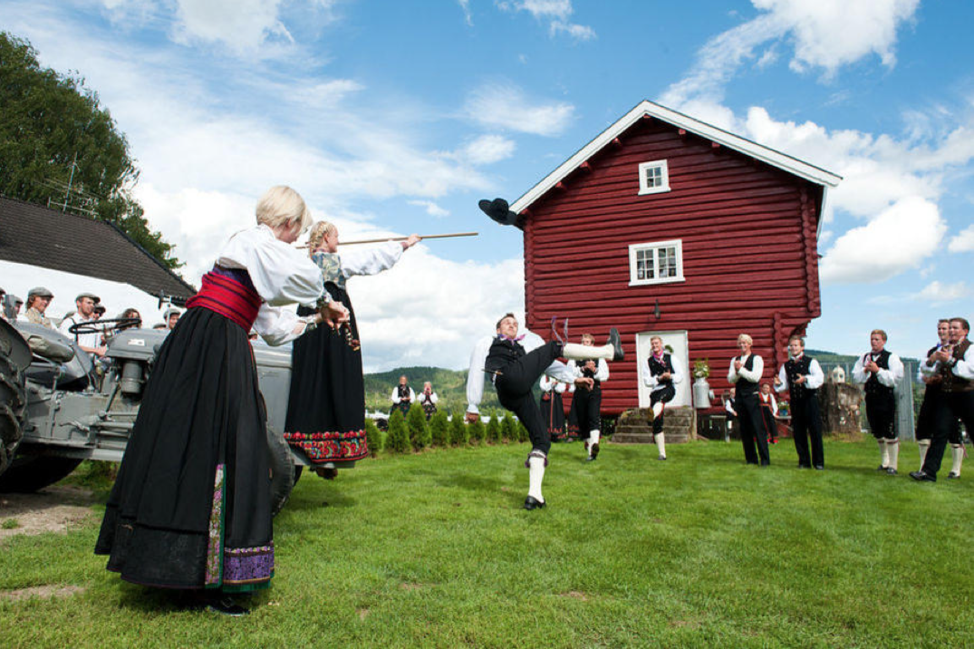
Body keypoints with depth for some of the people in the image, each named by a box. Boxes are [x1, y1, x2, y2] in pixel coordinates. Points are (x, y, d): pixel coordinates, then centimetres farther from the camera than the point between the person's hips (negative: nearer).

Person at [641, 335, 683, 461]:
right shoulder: (649, 362, 12)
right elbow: (646, 381, 5)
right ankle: (662, 453, 3)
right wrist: (659, 378, -11)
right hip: (655, 391, 2)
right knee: (657, 424, -3)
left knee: (659, 400, -40)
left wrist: (670, 377, -12)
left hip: (669, 389, -2)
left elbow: (680, 376, 8)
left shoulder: (670, 358, 10)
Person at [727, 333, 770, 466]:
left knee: (758, 428, -8)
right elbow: (730, 379, 3)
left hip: (752, 396, -5)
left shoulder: (757, 359, 0)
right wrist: (737, 372, -16)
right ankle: (751, 458, 15)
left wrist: (741, 369, -18)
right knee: (744, 429, 7)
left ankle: (765, 459, -3)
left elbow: (755, 377, -13)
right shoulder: (734, 360, 13)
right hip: (739, 396, 5)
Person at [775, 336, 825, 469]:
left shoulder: (811, 362, 1)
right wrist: (778, 383, -8)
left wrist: (805, 379, -25)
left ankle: (818, 462, 4)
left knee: (815, 431, -3)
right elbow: (784, 385, 14)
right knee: (798, 432, 5)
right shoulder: (786, 365, 13)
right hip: (795, 402, 4)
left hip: (810, 399, -4)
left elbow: (820, 378, -11)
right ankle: (804, 461, 14)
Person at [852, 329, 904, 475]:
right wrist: (865, 370, -11)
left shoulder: (892, 358, -3)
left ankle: (892, 465, 4)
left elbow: (895, 378, -15)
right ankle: (884, 462, 30)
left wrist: (878, 370, -20)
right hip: (871, 398, 5)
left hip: (886, 398, -5)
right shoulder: (864, 358, 11)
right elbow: (855, 377, 6)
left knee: (890, 433, -5)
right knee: (877, 433, 15)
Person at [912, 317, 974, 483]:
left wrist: (950, 360, -23)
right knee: (940, 432, -2)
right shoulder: (943, 349, 14)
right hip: (947, 396, 5)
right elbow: (927, 371, 12)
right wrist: (931, 360, -7)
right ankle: (929, 471, -5)